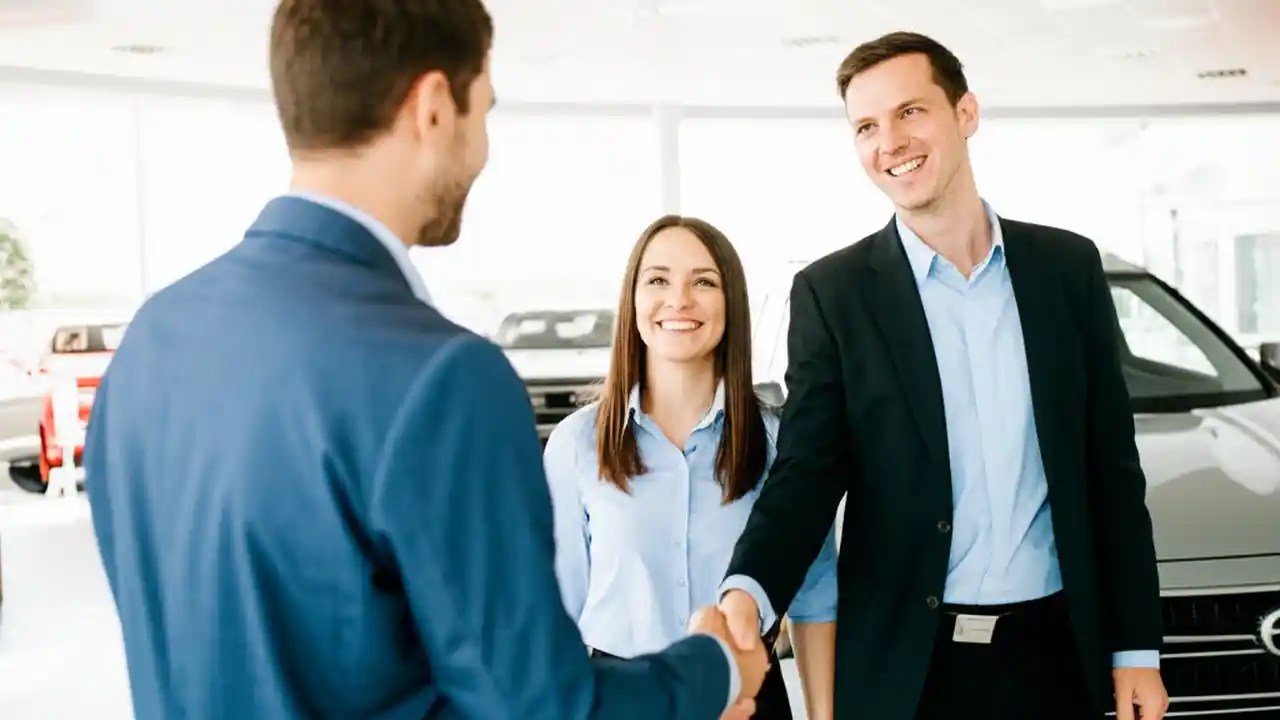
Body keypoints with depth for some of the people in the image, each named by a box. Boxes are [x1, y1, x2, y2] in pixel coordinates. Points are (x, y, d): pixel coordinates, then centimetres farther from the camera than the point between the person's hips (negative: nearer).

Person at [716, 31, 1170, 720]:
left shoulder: (1068, 266, 3)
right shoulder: (830, 293, -4)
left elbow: (1112, 466, 6)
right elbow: (806, 473, -8)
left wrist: (1136, 646, 4)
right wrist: (748, 592, -27)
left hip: (1054, 650, 2)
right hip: (905, 662, -2)